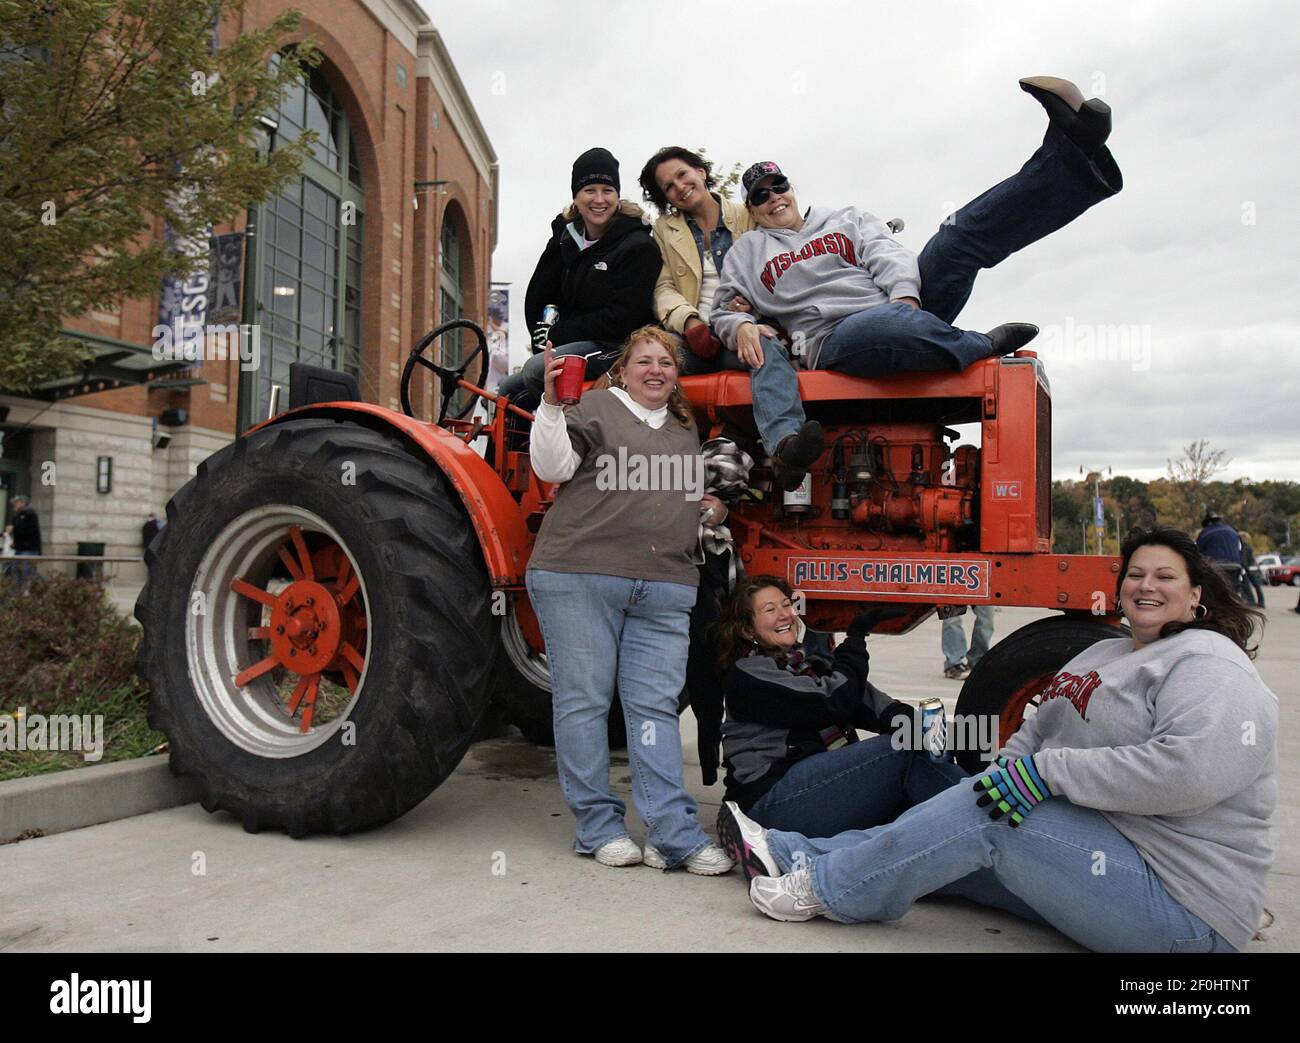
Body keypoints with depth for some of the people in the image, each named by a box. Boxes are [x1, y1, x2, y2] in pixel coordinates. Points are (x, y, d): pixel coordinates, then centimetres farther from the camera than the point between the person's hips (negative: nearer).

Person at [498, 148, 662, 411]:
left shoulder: (639, 247, -9)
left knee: (536, 370, -28)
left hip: (616, 348, -8)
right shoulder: (565, 237, 12)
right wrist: (542, 338, -6)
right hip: (575, 346, 8)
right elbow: (537, 298, 11)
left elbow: (621, 318, -17)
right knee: (507, 391, 4)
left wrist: (556, 334, -13)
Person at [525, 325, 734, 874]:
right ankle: (598, 826, 11)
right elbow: (552, 466, -6)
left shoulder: (686, 428, 23)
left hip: (664, 588, 4)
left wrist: (714, 507, 15)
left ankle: (675, 834, 2)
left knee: (655, 707, 2)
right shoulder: (595, 407, 5)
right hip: (580, 574, -4)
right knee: (583, 700, 0)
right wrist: (552, 403, -18)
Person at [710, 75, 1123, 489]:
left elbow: (888, 254, 8)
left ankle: (1076, 162, -41)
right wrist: (741, 326, -8)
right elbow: (723, 310, 18)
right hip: (830, 342, -2)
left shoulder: (846, 219, 25)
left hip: (903, 307, 2)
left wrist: (904, 293, -16)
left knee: (963, 233, -23)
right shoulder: (745, 253, 23)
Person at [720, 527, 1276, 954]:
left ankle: (821, 890, -11)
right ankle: (791, 853, 5)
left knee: (984, 817, -22)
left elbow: (1195, 768, -30)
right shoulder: (1105, 654, 17)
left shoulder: (1208, 664, -13)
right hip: (1095, 848, 9)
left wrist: (1047, 771, -28)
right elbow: (1036, 732, 19)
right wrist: (1006, 771, -4)